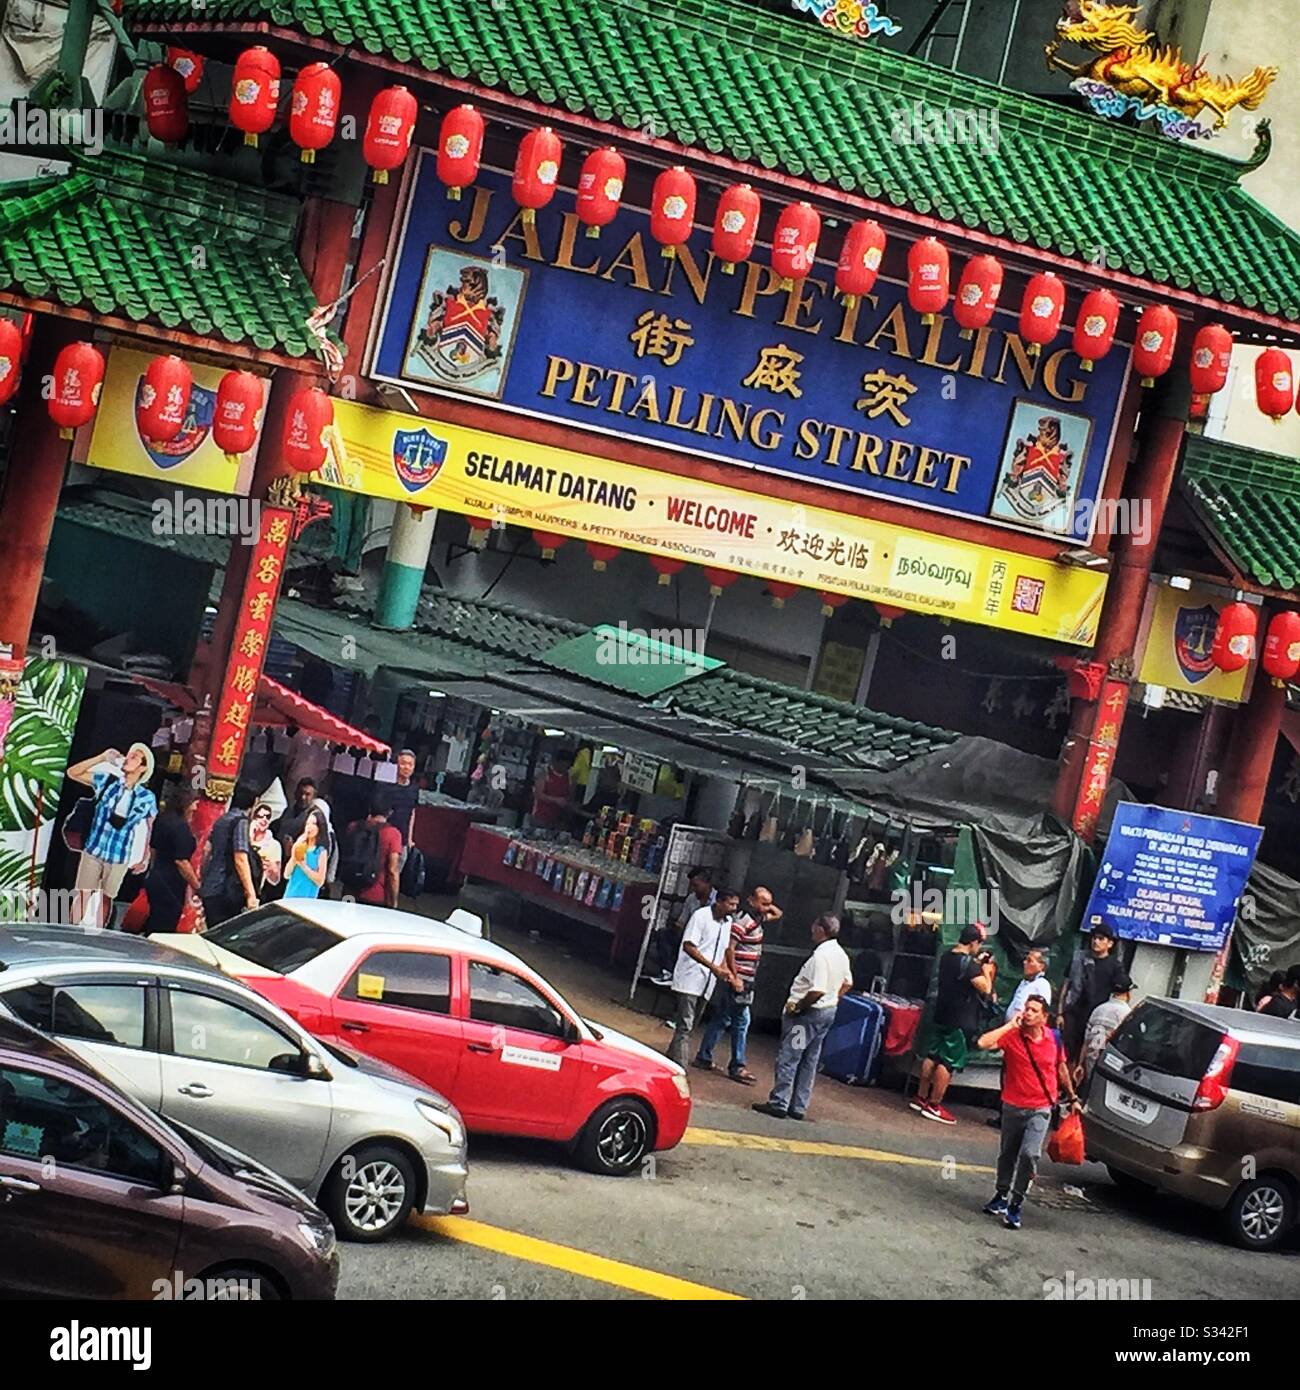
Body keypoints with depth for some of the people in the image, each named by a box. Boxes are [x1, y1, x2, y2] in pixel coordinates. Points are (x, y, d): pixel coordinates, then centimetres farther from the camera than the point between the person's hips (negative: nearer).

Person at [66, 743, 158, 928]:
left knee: (106, 898, 10)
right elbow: (73, 772, 0)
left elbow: (150, 829, 5)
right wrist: (102, 758, -8)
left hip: (119, 857, 0)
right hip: (93, 850, 1)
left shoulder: (146, 797, -4)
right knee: (83, 894, -1)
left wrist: (145, 859, 3)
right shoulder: (107, 781, -1)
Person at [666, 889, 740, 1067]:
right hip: (690, 979, -7)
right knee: (684, 1026, -12)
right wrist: (713, 967, -22)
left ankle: (671, 1059, 20)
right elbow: (688, 946, -17)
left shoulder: (727, 922, 10)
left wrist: (726, 971, 5)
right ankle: (679, 1068, -14)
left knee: (688, 1025, 11)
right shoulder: (701, 916, -12)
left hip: (707, 982, 8)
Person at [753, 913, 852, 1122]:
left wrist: (797, 1006, -18)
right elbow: (847, 983, 19)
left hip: (808, 1013, -9)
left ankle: (778, 1103, -1)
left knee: (788, 1058, -2)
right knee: (809, 1061, 12)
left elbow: (818, 990, -29)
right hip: (828, 1011, 9)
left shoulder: (821, 956, -23)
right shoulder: (841, 954, 7)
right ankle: (798, 1107, 15)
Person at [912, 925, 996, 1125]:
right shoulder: (968, 963, -19)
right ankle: (934, 1106, -2)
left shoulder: (947, 957, 8)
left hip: (942, 1016, 9)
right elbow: (985, 988, -20)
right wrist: (986, 971, -4)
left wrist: (977, 963, 18)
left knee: (932, 1056, 14)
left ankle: (921, 1097, 21)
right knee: (948, 1063, -4)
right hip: (961, 1021, -9)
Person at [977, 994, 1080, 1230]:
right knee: (1007, 1154, 18)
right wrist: (1011, 1025, -25)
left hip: (1040, 1109, -1)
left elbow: (1061, 1068, 12)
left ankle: (1015, 1205, -6)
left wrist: (1072, 1097, 18)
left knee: (1030, 1154, -18)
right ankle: (1002, 1195, 41)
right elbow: (983, 1043, -31)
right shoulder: (1012, 1035, -13)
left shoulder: (1054, 1038, -5)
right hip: (1013, 1106, 1)